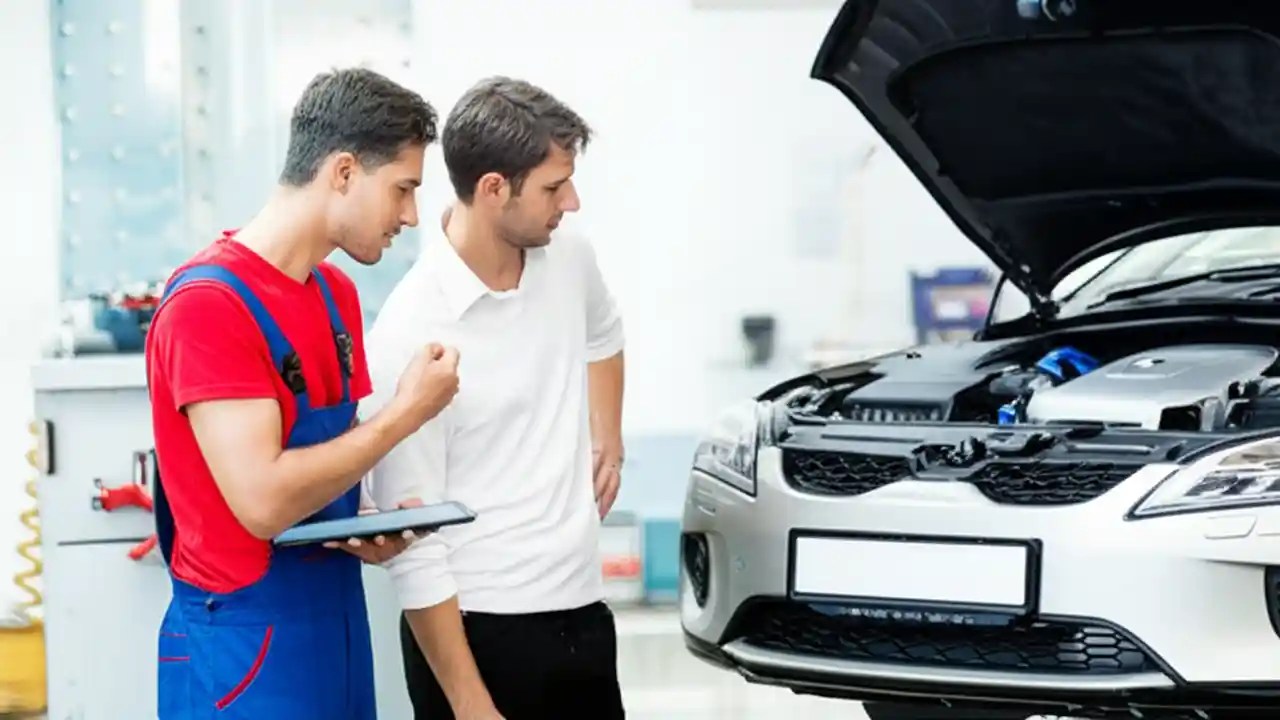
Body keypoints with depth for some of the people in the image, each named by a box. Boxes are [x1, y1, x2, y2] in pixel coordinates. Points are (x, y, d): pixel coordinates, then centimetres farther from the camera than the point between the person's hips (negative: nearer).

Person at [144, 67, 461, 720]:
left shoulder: (336, 293, 8)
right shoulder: (209, 303, -18)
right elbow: (263, 500, -24)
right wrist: (406, 414, -16)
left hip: (338, 616, 8)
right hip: (246, 640, -8)